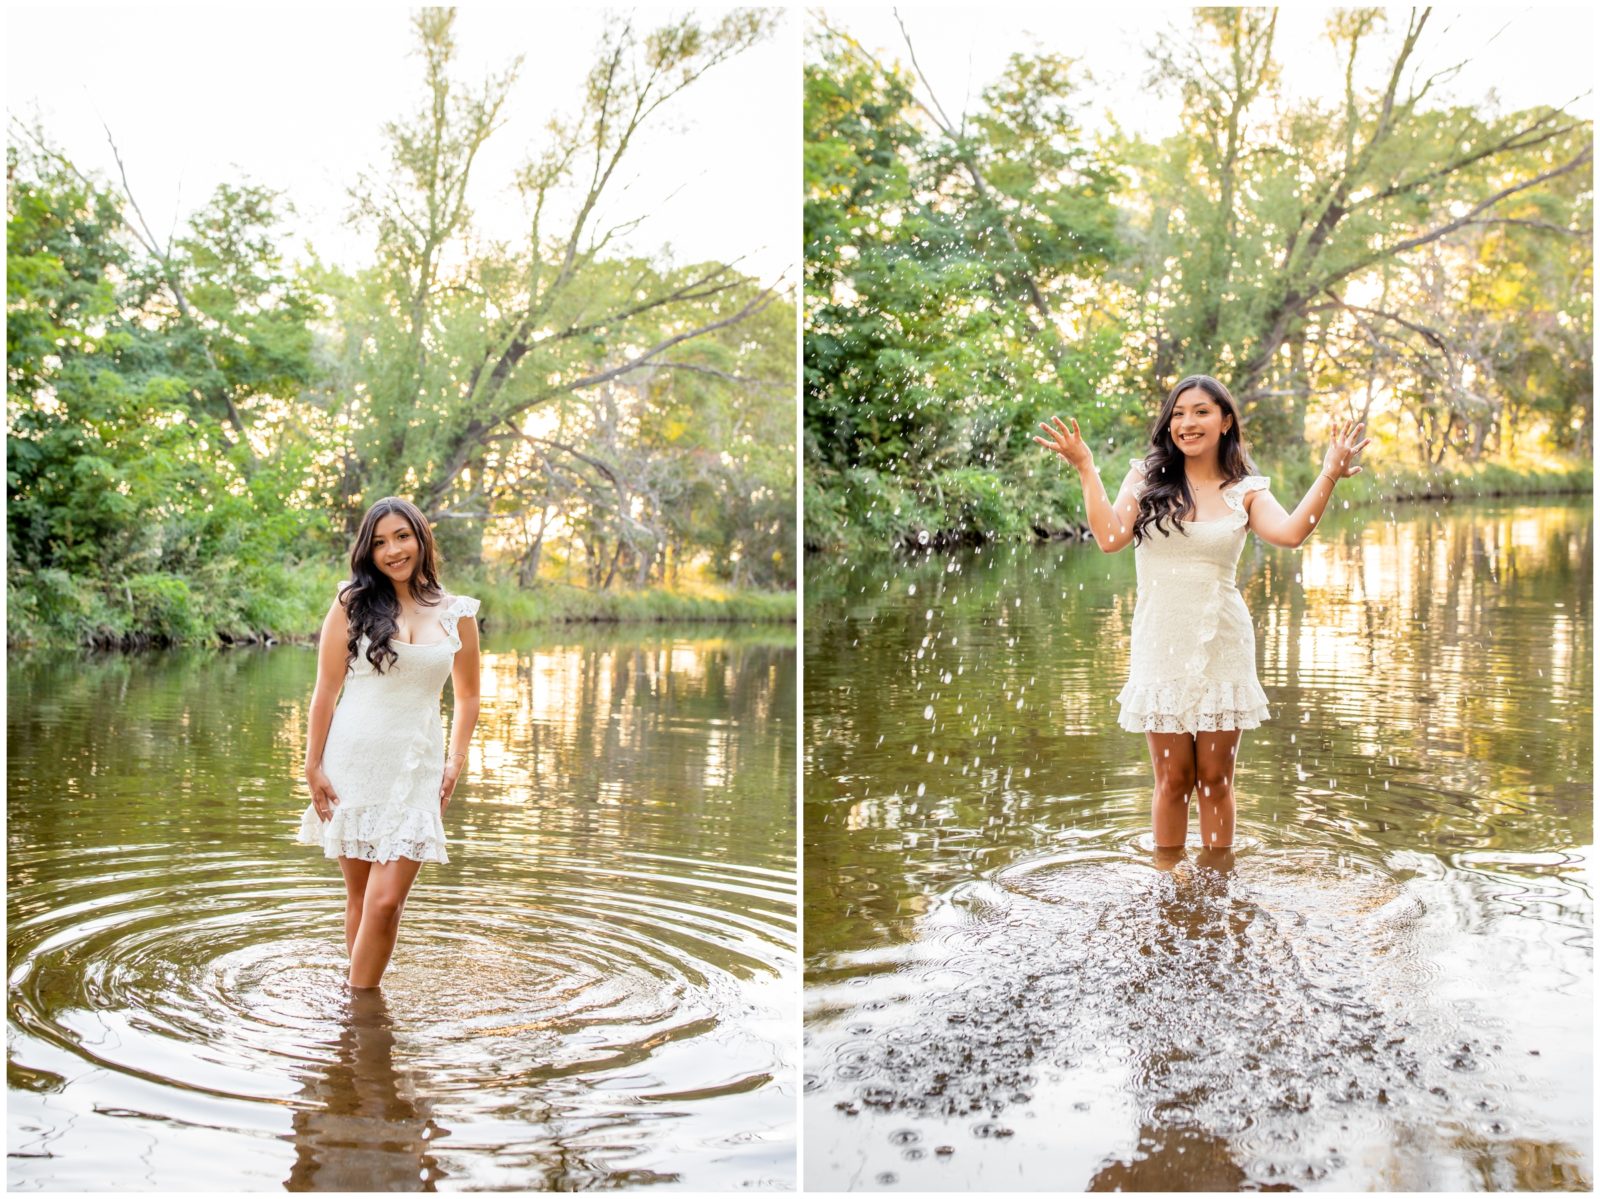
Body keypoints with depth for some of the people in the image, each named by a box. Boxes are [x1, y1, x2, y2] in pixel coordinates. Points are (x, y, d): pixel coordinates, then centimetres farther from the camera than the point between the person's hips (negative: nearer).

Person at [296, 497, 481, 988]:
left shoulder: (457, 614, 6)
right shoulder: (353, 604, 2)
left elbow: (468, 696, 15)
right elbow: (326, 689, 1)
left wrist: (455, 762, 6)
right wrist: (313, 765, -2)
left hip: (416, 767, 0)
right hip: (352, 759, 0)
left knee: (386, 901, -8)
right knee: (359, 895, 7)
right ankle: (359, 995, 19)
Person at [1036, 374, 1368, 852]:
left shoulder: (1245, 491, 5)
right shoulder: (1147, 478, 4)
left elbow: (1290, 533, -13)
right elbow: (1110, 537, -10)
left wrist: (1329, 477, -17)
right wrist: (1086, 469, -10)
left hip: (1222, 646, 1)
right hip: (1162, 645, -1)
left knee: (1216, 779, 7)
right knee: (1173, 779, 5)